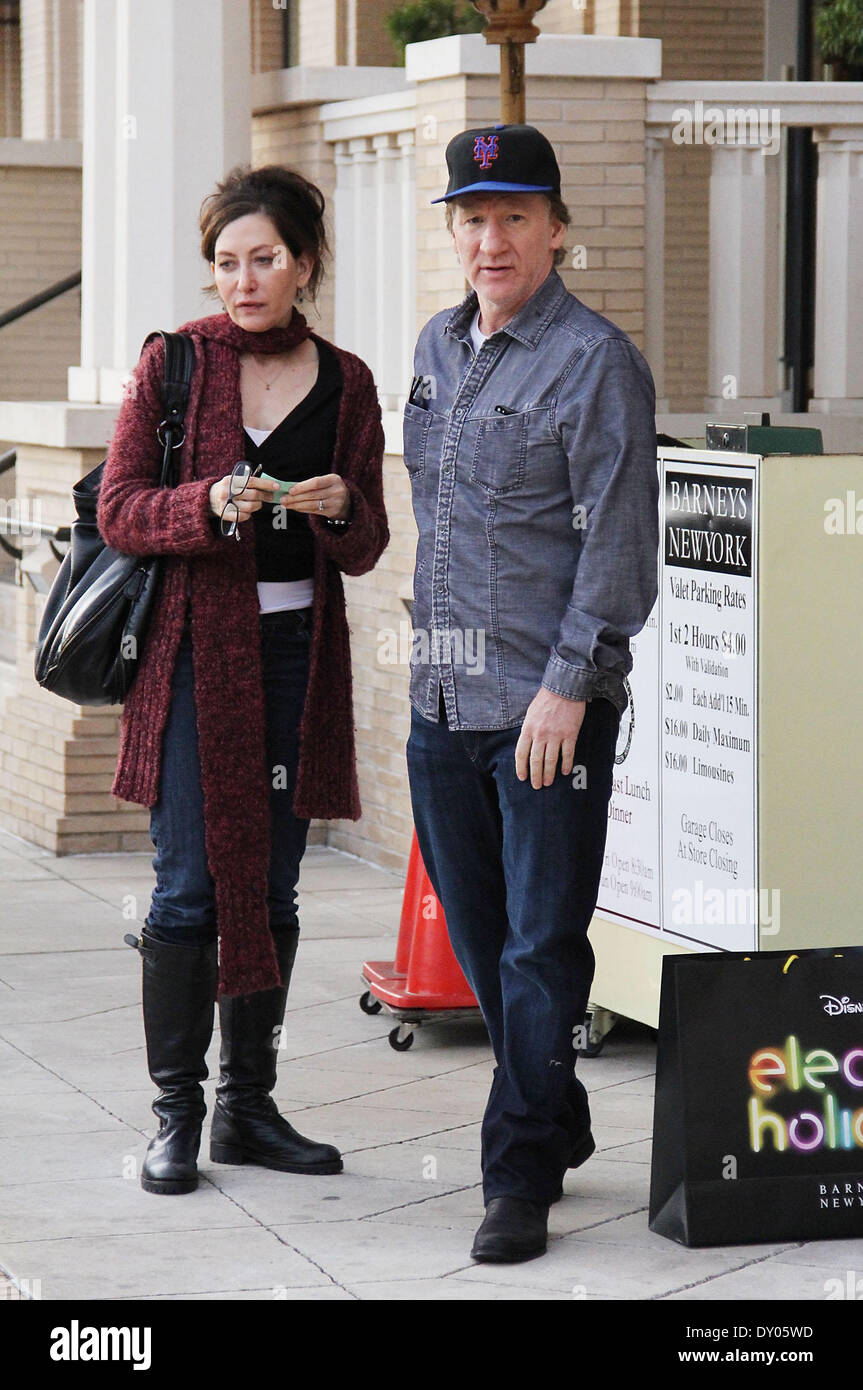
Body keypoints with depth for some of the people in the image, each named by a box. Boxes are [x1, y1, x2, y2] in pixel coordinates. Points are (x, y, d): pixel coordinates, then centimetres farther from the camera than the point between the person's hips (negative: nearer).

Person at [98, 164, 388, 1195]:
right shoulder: (173, 362, 1)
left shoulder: (344, 383, 8)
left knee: (271, 888, 7)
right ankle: (176, 1112, 1)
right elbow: (118, 510, -4)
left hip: (296, 654, 3)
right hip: (192, 648, -3)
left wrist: (340, 509, -14)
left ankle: (248, 1105, 16)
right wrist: (211, 505, -21)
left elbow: (366, 551, 8)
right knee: (190, 886, -6)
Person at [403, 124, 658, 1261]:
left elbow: (618, 544, -12)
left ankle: (519, 1176, 3)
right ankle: (559, 1123, 29)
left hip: (550, 705, -7)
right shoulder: (438, 349, 13)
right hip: (443, 696, 7)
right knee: (478, 935, 14)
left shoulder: (598, 363, -9)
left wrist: (567, 683, -17)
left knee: (541, 944, -3)